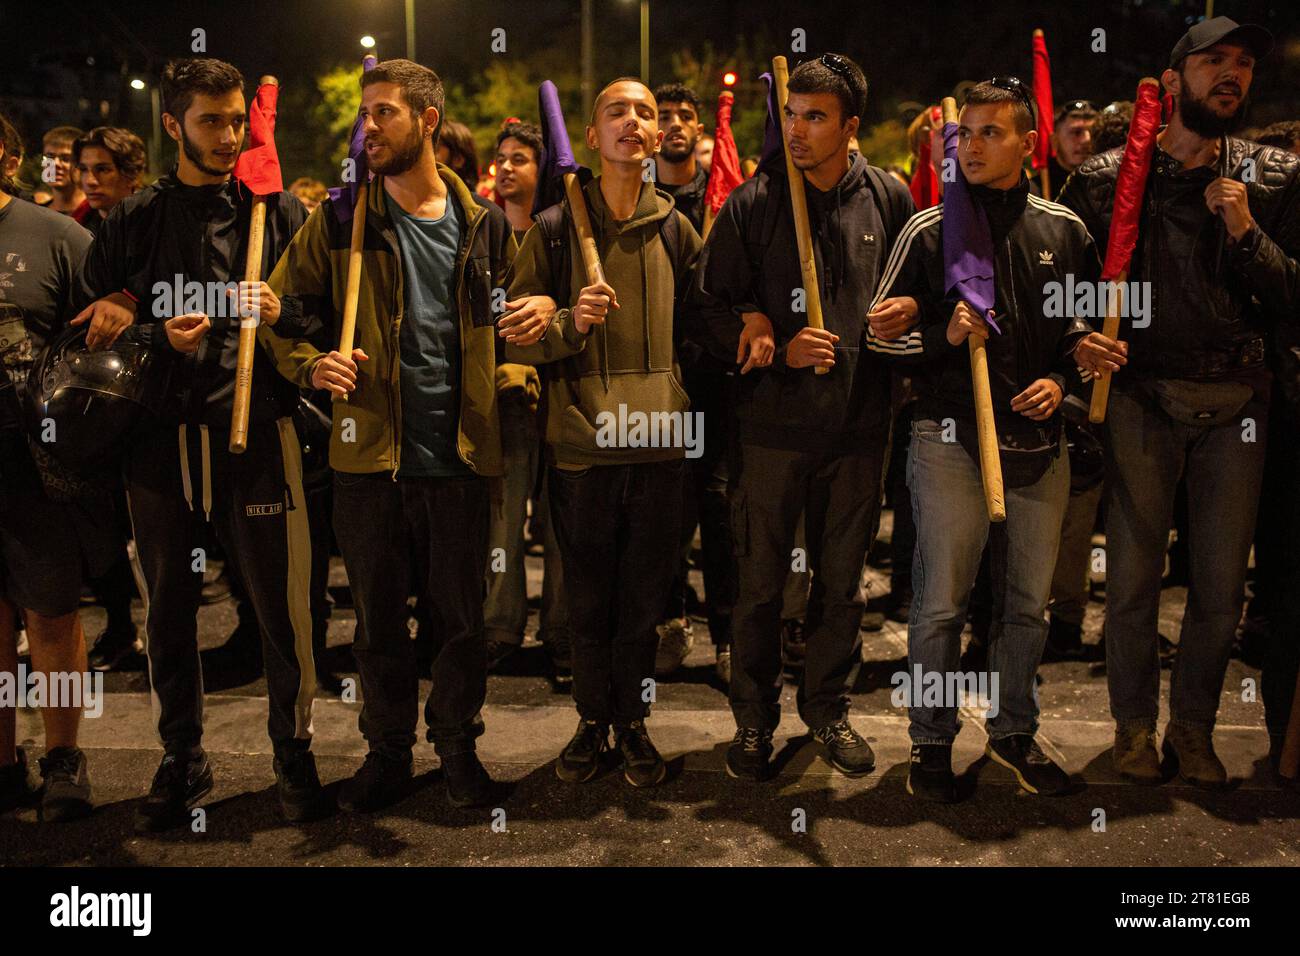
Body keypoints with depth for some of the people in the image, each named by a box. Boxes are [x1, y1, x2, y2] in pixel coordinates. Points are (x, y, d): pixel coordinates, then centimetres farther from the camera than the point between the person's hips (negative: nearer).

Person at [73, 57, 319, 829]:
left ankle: (294, 751, 19)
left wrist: (281, 314, -13)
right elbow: (92, 332, 8)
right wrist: (160, 337, -9)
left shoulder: (279, 210, 6)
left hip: (259, 427, -2)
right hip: (163, 436, 2)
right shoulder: (134, 221, 9)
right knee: (170, 609, 11)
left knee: (282, 605, 0)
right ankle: (184, 760, 27)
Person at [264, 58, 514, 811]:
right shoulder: (340, 220, 4)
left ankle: (457, 742, 29)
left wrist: (512, 377, -2)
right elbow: (283, 314, 7)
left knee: (464, 616, 8)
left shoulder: (484, 223, 6)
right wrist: (310, 366, -12)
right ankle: (388, 749, 29)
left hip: (461, 455, 0)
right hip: (371, 452, 0)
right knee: (379, 617, 11)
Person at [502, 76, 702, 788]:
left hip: (659, 439, 1)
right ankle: (592, 718, 27)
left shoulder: (676, 229, 8)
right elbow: (517, 339, 1)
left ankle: (632, 721, 26)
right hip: (582, 438, -1)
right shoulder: (553, 229, 3)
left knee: (645, 594, 9)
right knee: (587, 596, 9)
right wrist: (571, 322, -16)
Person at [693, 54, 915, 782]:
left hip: (860, 422, 2)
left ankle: (828, 707, 32)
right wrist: (779, 348, -15)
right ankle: (755, 716, 25)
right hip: (775, 421, -2)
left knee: (843, 579, 13)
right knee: (762, 582, 6)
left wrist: (911, 307, -6)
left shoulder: (889, 199, 3)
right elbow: (711, 308, -2)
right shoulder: (752, 204, -4)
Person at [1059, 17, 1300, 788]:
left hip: (1236, 399, 2)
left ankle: (1194, 725, 27)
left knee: (1223, 580, 8)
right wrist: (1080, 342, -17)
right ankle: (1135, 721, 23)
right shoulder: (1107, 178, 0)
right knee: (1134, 573, 4)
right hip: (1142, 394, -2)